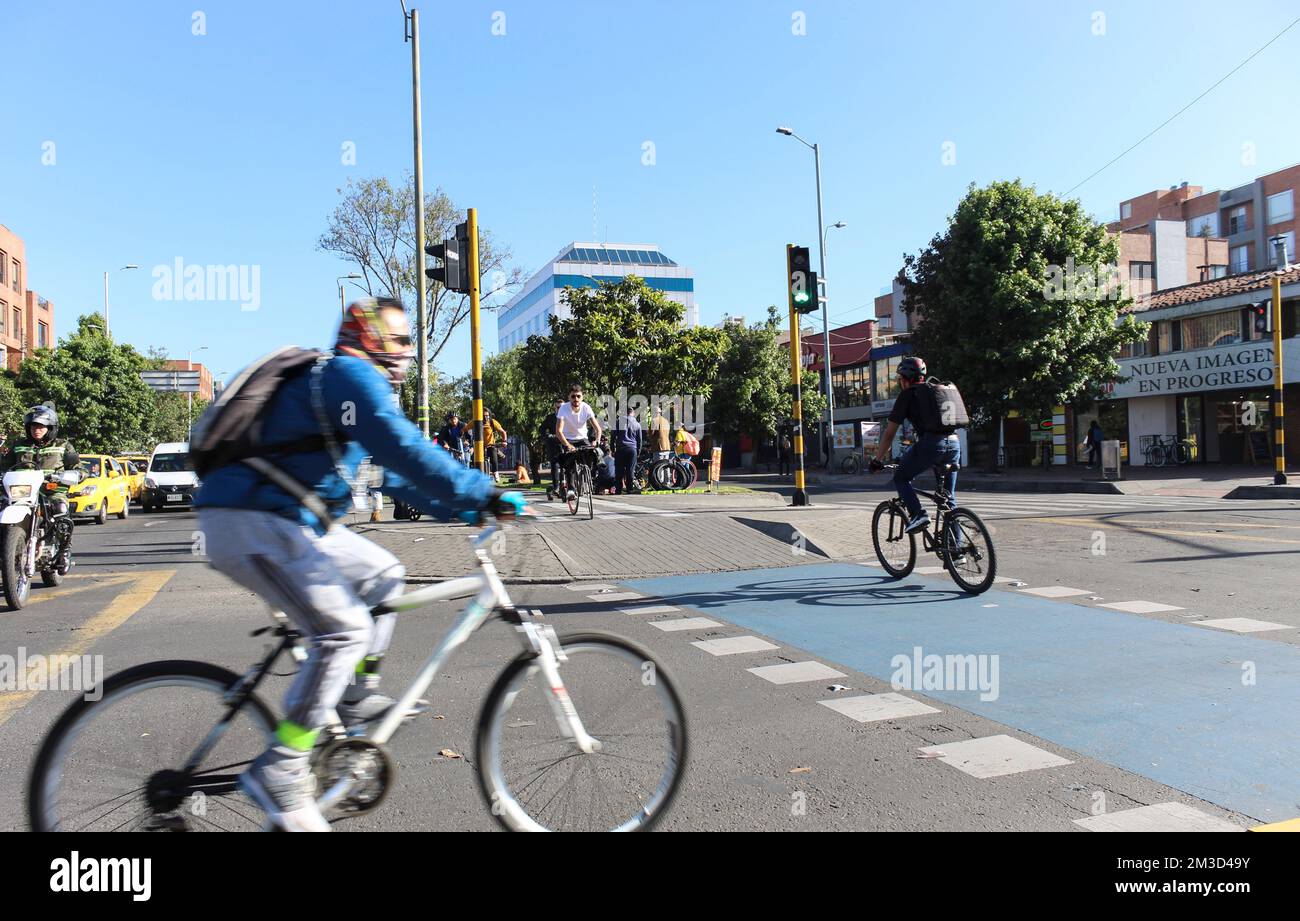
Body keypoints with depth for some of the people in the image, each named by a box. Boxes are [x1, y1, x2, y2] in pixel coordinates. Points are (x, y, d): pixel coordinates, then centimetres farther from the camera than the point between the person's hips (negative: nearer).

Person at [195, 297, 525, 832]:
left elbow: (391, 470, 23)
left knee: (382, 576, 14)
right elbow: (405, 450, -26)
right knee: (344, 630, -16)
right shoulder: (351, 374, -11)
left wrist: (458, 509, 14)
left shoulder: (357, 384, 21)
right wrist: (484, 494, -23)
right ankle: (279, 771, -8)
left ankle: (357, 699, 20)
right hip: (252, 524, -11)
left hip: (290, 520, 11)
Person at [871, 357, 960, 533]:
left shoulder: (907, 395, 10)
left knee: (901, 478, 13)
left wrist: (878, 459, 17)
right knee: (949, 495, 16)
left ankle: (918, 515, -7)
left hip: (931, 443, -6)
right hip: (954, 444, 6)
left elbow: (889, 433, 9)